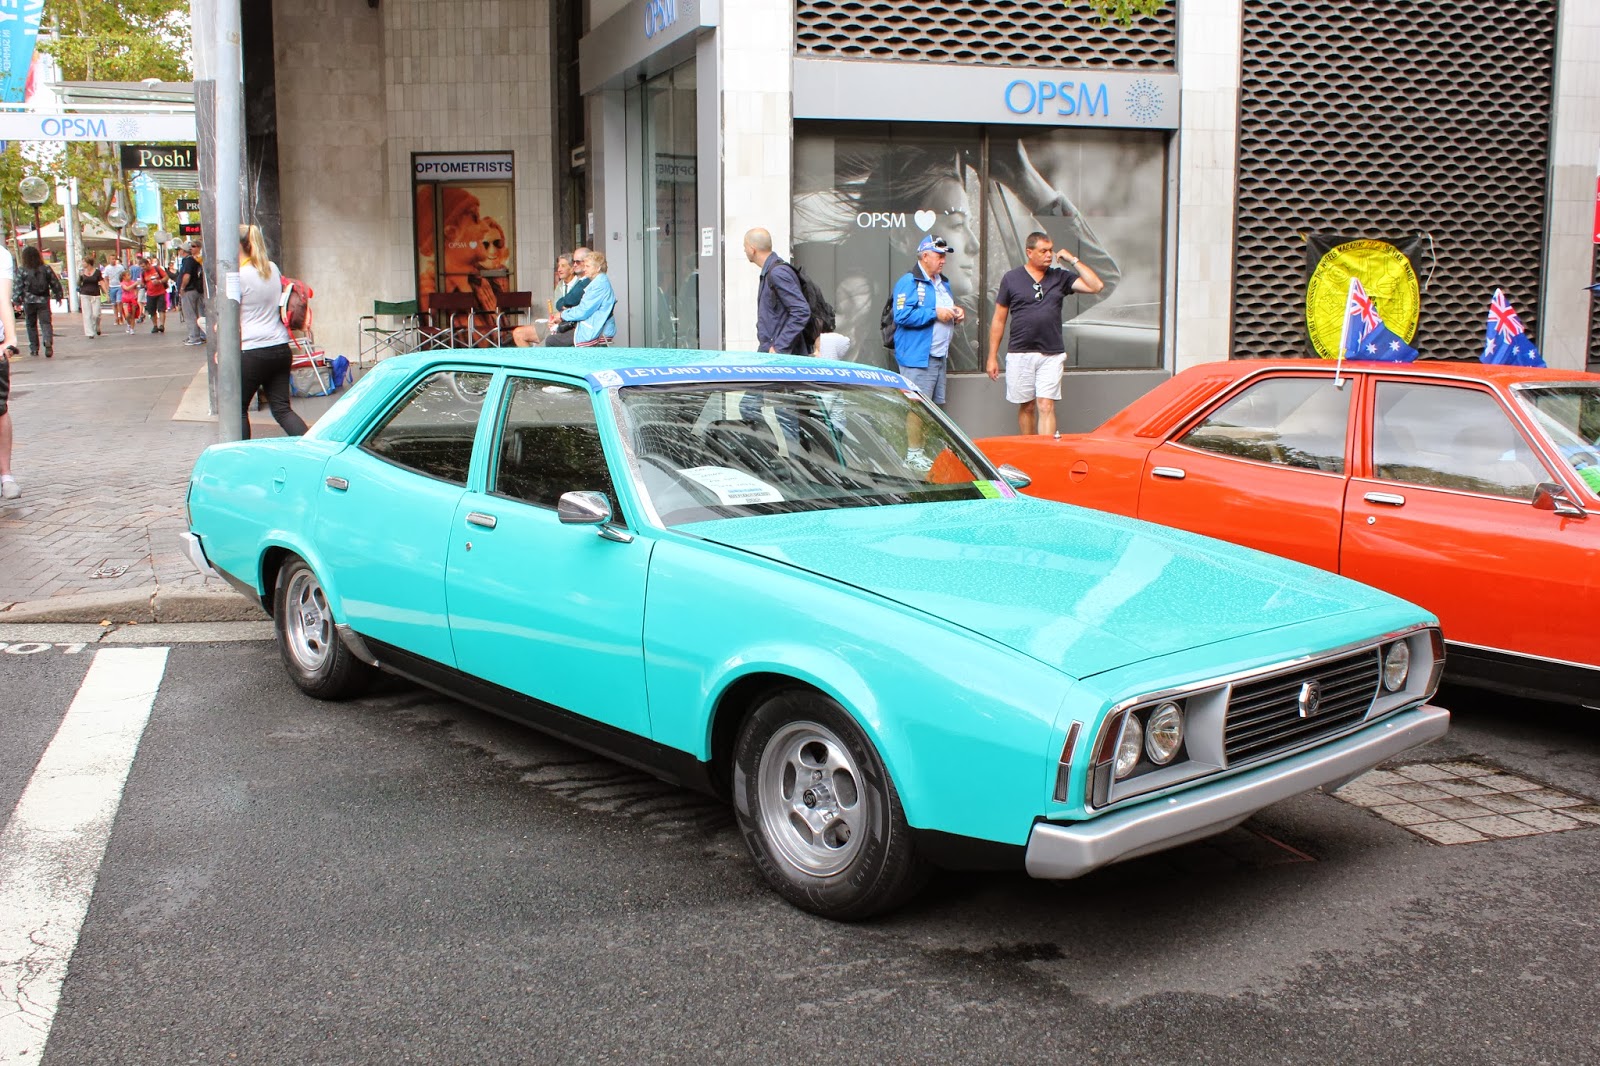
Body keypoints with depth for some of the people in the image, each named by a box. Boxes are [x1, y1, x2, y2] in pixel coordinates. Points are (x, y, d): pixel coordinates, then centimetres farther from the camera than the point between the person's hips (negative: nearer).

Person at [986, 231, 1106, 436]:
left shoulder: (1060, 277, 7)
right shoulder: (1011, 278, 3)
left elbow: (1096, 286, -2)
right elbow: (999, 320, 5)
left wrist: (1073, 260, -2)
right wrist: (992, 357, 2)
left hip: (1052, 355, 0)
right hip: (1020, 355, 0)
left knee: (1046, 407, -7)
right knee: (1026, 407, 9)